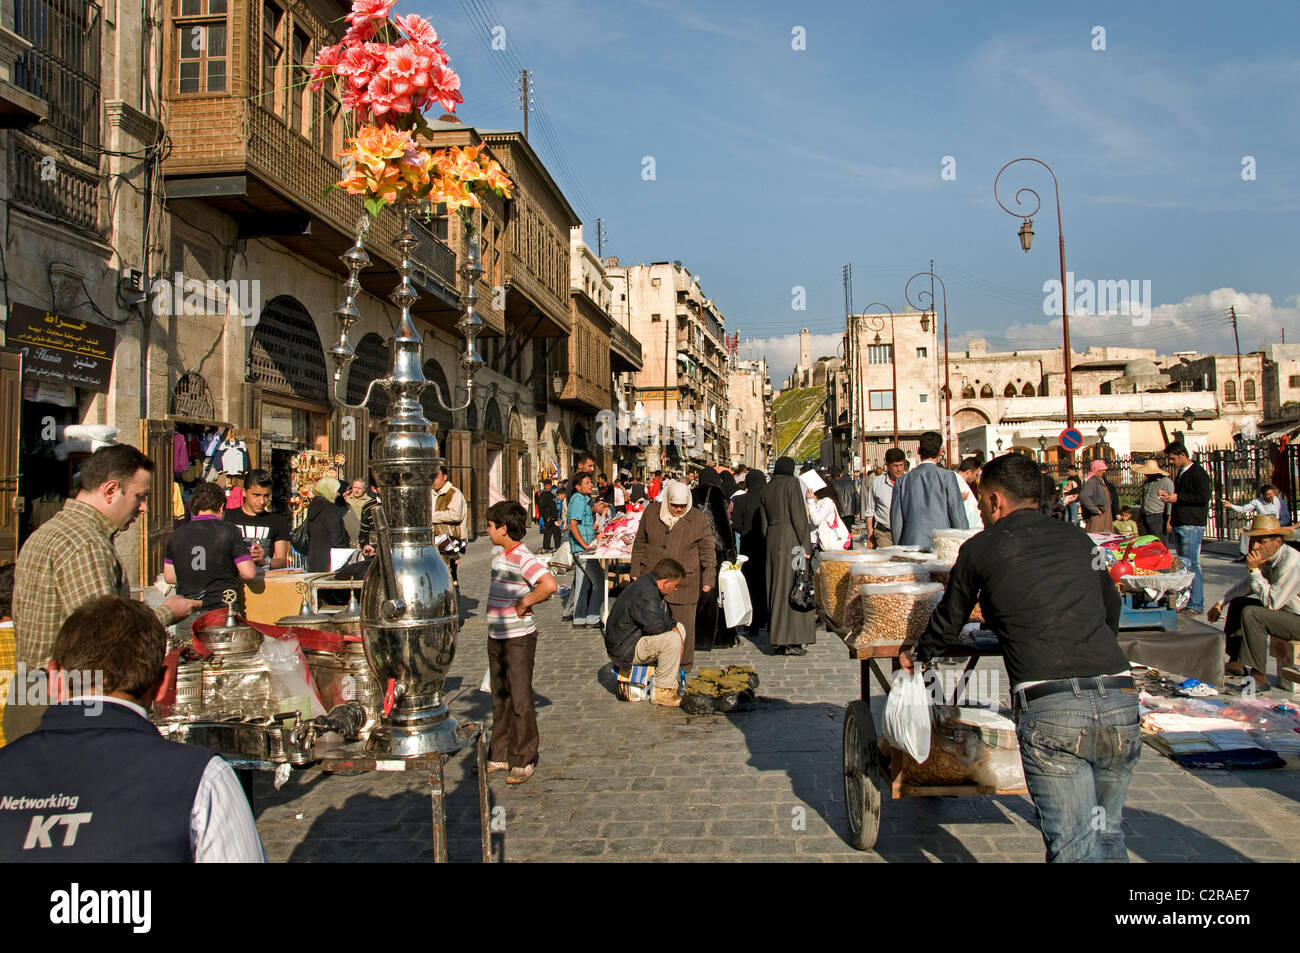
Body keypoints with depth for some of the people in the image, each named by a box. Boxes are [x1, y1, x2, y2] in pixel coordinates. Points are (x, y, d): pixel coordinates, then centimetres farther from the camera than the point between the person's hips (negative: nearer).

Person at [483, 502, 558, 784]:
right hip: (496, 637, 9)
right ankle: (500, 755, 25)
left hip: (518, 639, -9)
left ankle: (523, 761, 10)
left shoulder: (523, 559, -19)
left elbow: (549, 586, -34)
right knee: (500, 699, 15)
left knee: (520, 700, 0)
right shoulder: (498, 556, 10)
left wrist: (524, 604, -21)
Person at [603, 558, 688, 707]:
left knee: (680, 628, 12)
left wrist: (673, 625, 0)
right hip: (624, 649, -11)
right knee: (672, 639, -27)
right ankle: (662, 692, -16)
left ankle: (670, 681, 12)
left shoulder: (647, 582, 7)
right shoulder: (645, 593, -25)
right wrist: (671, 625, -15)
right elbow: (653, 624, -35)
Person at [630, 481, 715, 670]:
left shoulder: (699, 519, -3)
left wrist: (708, 579, -1)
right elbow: (639, 544, 11)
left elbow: (707, 551, 3)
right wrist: (636, 572, 9)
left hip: (684, 582, -2)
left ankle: (684, 663, 18)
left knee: (683, 624, 3)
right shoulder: (651, 512, 3)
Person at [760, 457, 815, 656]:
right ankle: (793, 641, -7)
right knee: (793, 587, -4)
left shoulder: (765, 490, 14)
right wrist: (805, 544, -11)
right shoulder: (792, 483, -5)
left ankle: (777, 641, 12)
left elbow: (763, 522, 15)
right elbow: (799, 515, -12)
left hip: (772, 540, 6)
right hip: (790, 540, -6)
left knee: (776, 586, 9)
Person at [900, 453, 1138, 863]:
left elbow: (948, 623, 22)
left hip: (1050, 709, -5)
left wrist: (916, 655, 42)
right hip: (1120, 701, 5)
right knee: (1108, 834, 21)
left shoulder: (980, 549, 9)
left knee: (1074, 847, 1)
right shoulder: (1078, 540, 20)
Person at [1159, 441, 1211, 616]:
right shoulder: (1181, 473, 19)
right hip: (1178, 525, 9)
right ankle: (1184, 602, 14)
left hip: (1192, 526, -9)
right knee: (1182, 564, 10)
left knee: (1192, 565, -8)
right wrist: (1168, 496, 13)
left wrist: (1178, 497, -15)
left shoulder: (1198, 473, -9)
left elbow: (1204, 497, -18)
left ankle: (1196, 605, -4)